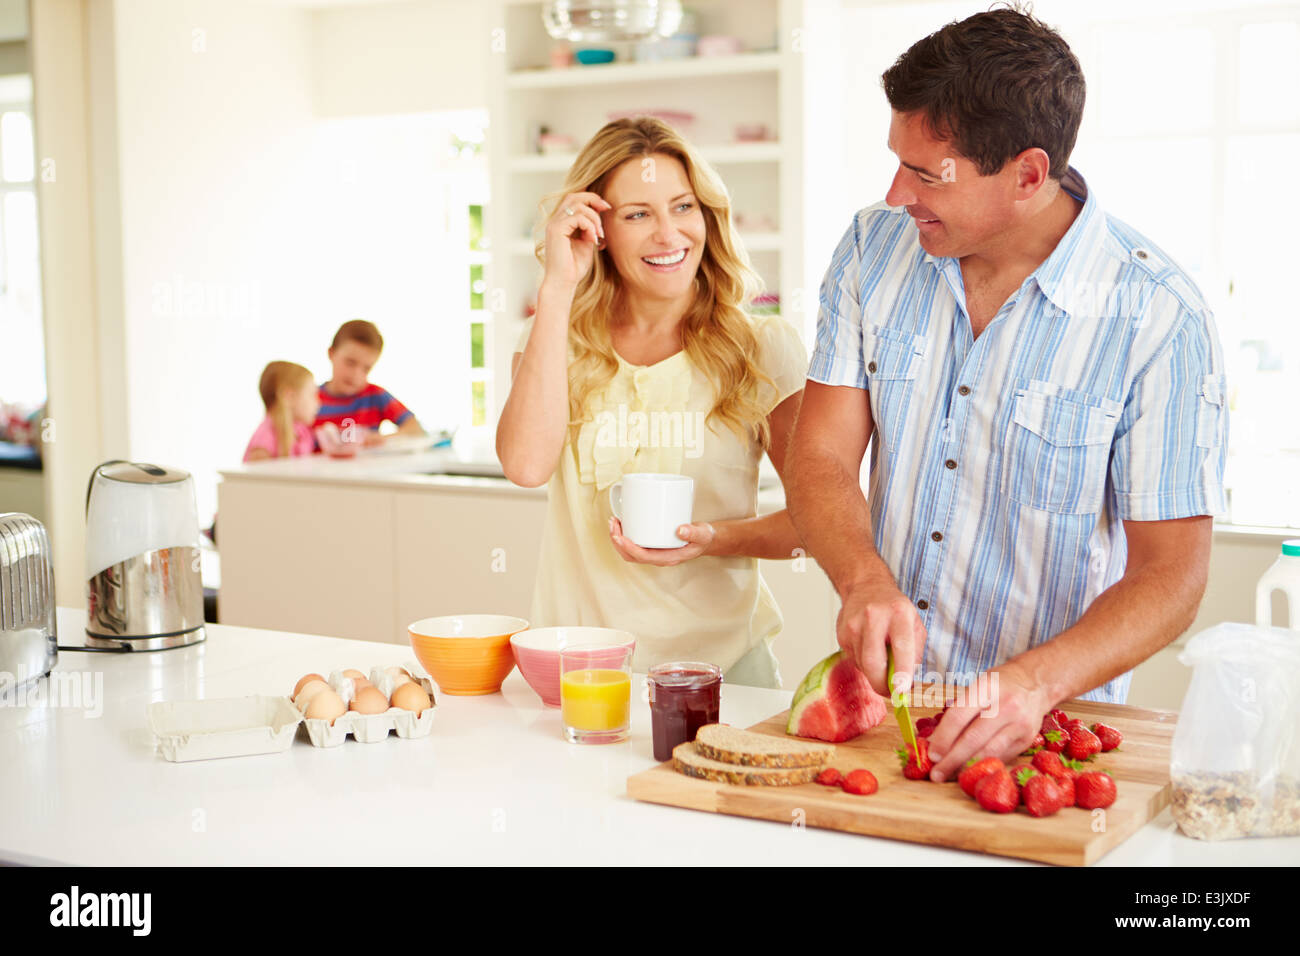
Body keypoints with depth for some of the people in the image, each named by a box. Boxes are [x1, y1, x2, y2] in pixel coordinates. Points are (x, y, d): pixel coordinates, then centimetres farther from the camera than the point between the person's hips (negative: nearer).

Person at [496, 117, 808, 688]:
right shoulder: (559, 339, 7)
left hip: (718, 660, -1)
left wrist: (718, 539, -13)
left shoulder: (763, 349, 2)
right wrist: (557, 288, -10)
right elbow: (526, 464, -13)